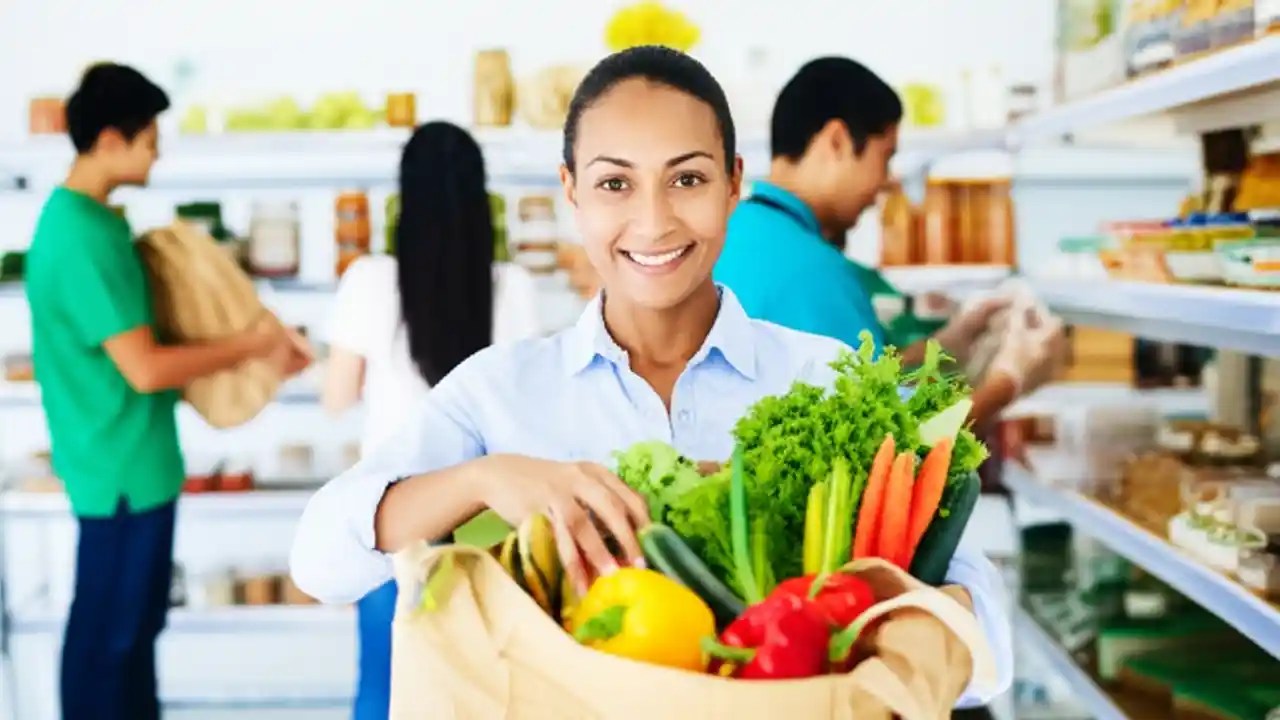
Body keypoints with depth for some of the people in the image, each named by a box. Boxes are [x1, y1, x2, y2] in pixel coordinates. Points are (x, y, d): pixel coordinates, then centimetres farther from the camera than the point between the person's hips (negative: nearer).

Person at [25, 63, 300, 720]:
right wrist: (250, 345, -15)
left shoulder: (73, 217, 8)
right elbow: (144, 368, -26)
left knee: (133, 616, 20)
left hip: (123, 457, 10)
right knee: (109, 628, 4)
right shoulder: (85, 235, -24)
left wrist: (230, 346, 12)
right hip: (121, 464, -10)